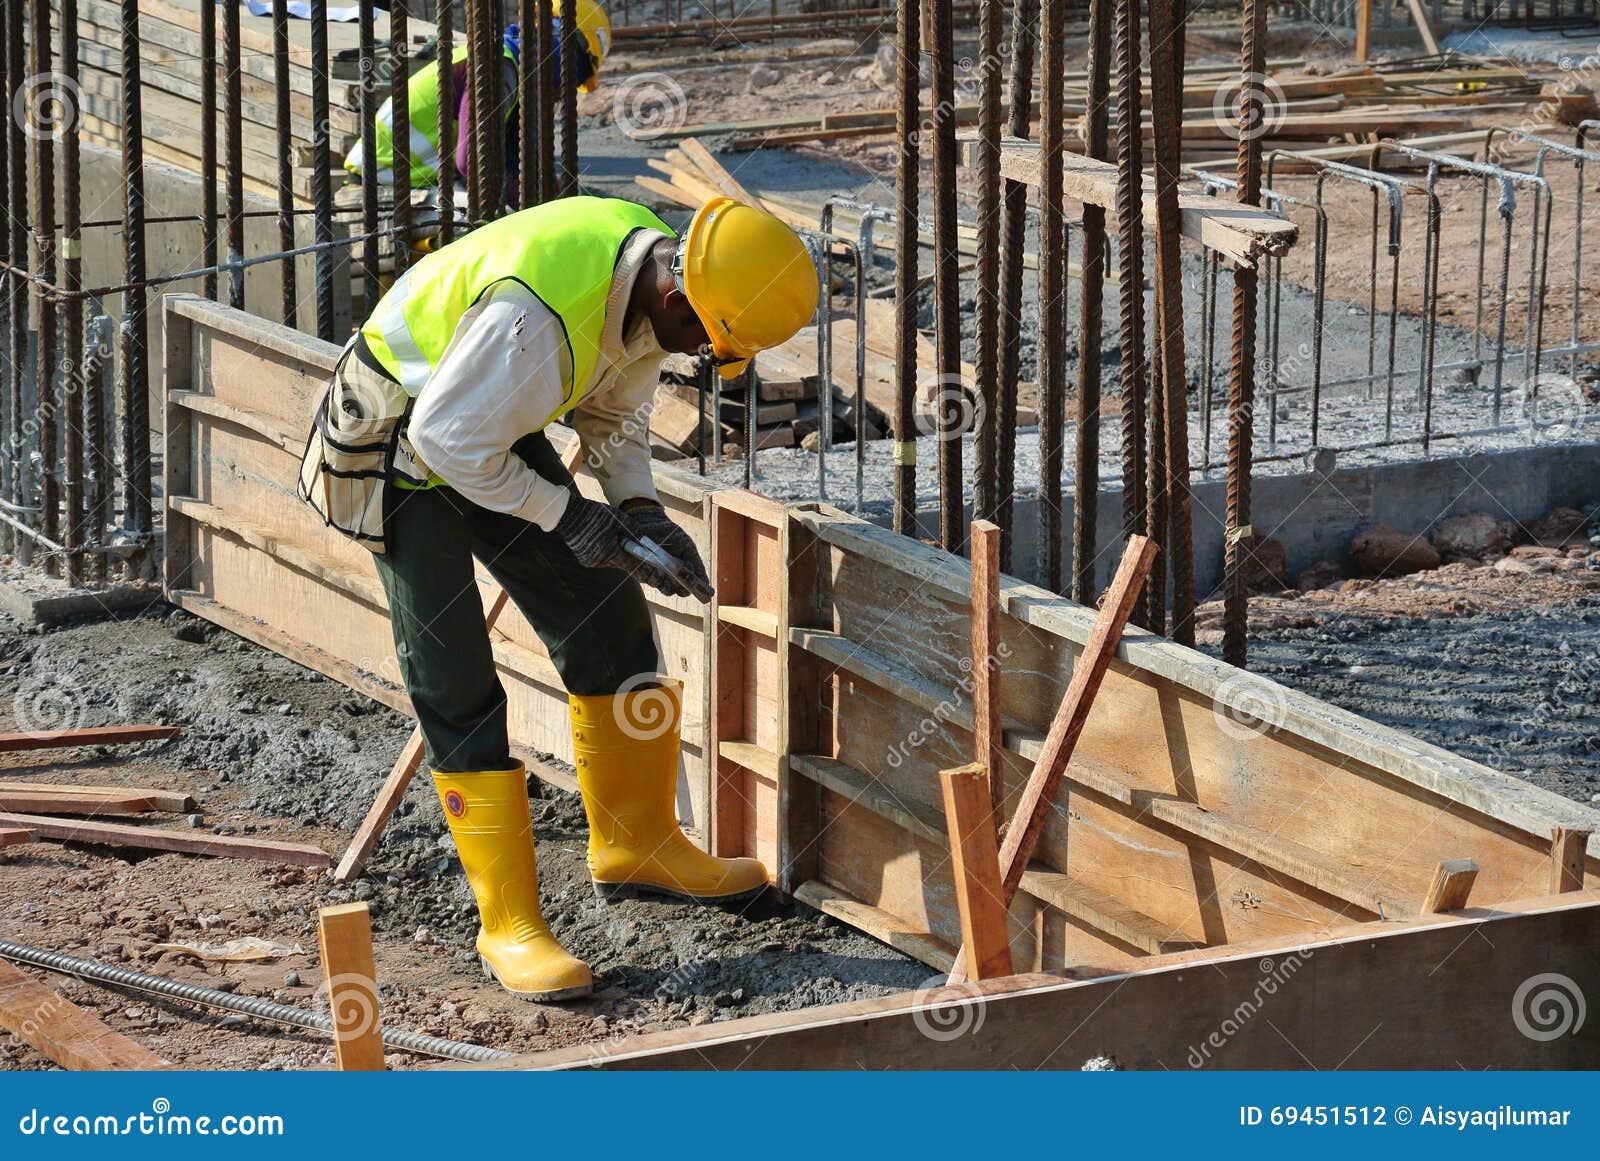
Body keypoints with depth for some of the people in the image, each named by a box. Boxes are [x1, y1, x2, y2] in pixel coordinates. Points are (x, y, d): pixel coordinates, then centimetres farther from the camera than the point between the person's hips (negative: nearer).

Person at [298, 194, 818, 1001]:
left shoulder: (654, 275, -10)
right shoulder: (538, 309, -38)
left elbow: (614, 406, 7)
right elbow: (449, 438, -29)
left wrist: (638, 507, -8)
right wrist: (565, 514, -22)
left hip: (495, 434, 9)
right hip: (403, 444, -8)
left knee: (609, 620, 9)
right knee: (456, 685, -8)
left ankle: (635, 846, 26)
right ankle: (508, 924, -3)